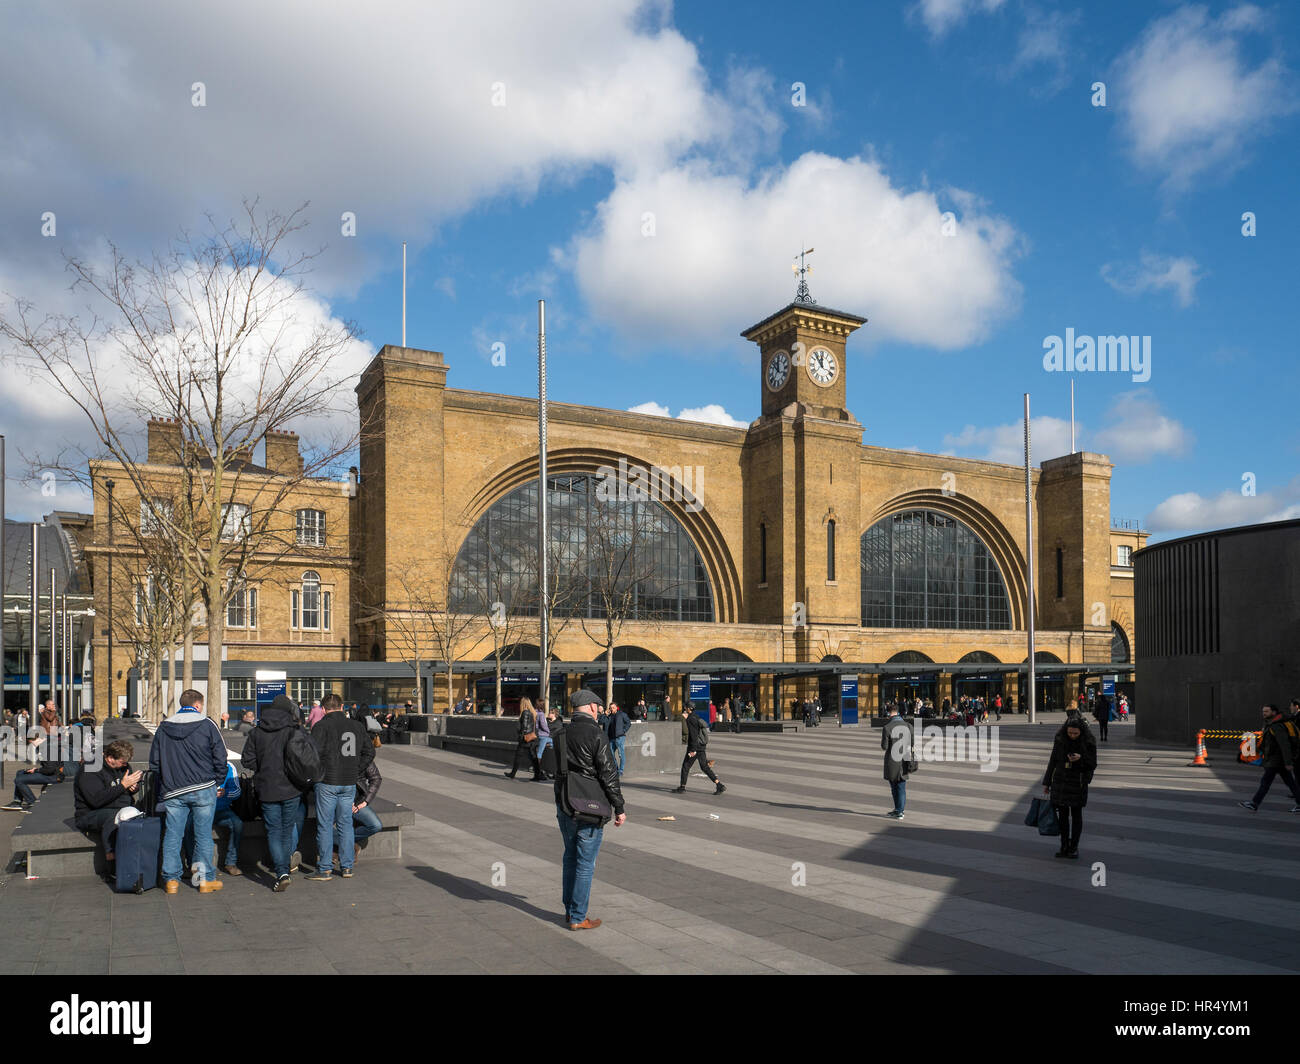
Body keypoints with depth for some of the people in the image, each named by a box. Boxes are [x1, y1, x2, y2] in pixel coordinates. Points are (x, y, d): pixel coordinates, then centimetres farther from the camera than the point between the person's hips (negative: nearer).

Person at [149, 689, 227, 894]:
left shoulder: (163, 728, 8)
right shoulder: (207, 725, -3)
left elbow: (154, 762, 11)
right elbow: (220, 758, -3)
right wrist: (216, 782, 11)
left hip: (173, 792, 3)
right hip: (203, 790, -3)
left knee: (172, 835, 9)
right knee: (203, 835, 4)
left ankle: (171, 879, 11)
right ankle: (206, 879, 9)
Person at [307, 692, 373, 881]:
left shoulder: (321, 727, -8)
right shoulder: (357, 726, 9)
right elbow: (370, 752, 12)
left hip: (327, 782, -5)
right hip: (350, 784, 5)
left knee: (325, 825, 3)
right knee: (346, 824, 12)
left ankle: (324, 870, 7)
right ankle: (347, 867, 16)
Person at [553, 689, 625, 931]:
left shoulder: (560, 734, 4)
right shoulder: (596, 736, -16)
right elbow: (609, 775, -15)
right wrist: (619, 809, -9)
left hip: (564, 806, 6)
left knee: (570, 856, 20)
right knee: (585, 863, 3)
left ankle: (569, 910, 28)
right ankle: (577, 918, 9)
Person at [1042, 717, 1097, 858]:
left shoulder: (1088, 743, -9)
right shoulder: (1059, 740, -2)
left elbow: (1093, 765, -5)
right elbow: (1053, 761, 6)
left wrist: (1081, 758, -26)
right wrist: (1046, 783, 9)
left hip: (1078, 784, -2)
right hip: (1060, 782, 2)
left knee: (1076, 815, 6)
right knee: (1062, 814, 5)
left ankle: (1074, 847, 17)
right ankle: (1064, 846, 15)